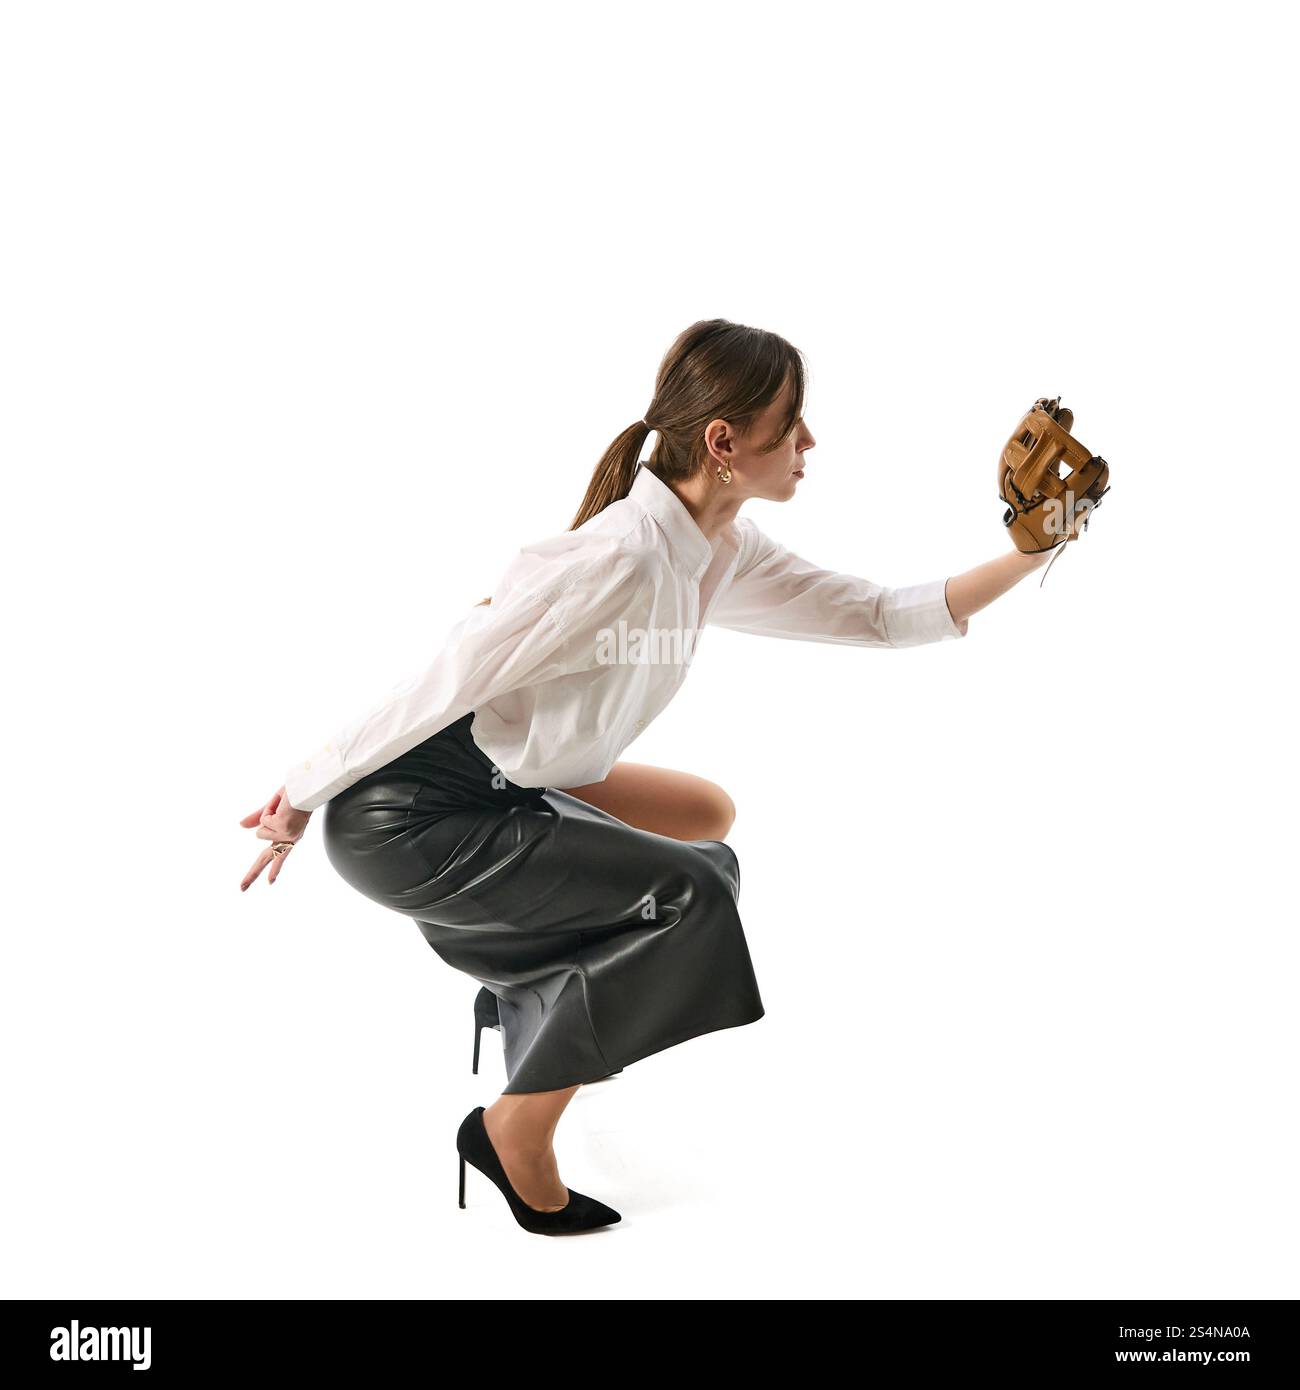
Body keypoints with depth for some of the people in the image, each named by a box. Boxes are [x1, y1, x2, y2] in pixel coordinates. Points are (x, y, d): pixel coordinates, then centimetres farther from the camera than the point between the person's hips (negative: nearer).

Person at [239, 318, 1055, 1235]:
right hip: (404, 819, -9)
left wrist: (1031, 553, 0)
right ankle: (516, 1130, 0)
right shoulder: (622, 556, -27)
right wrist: (299, 799, -15)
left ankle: (539, 984, 30)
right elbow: (442, 685, -23)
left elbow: (883, 616, 5)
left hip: (500, 791, 9)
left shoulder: (724, 553, 1)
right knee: (689, 890, -14)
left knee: (706, 813, 17)